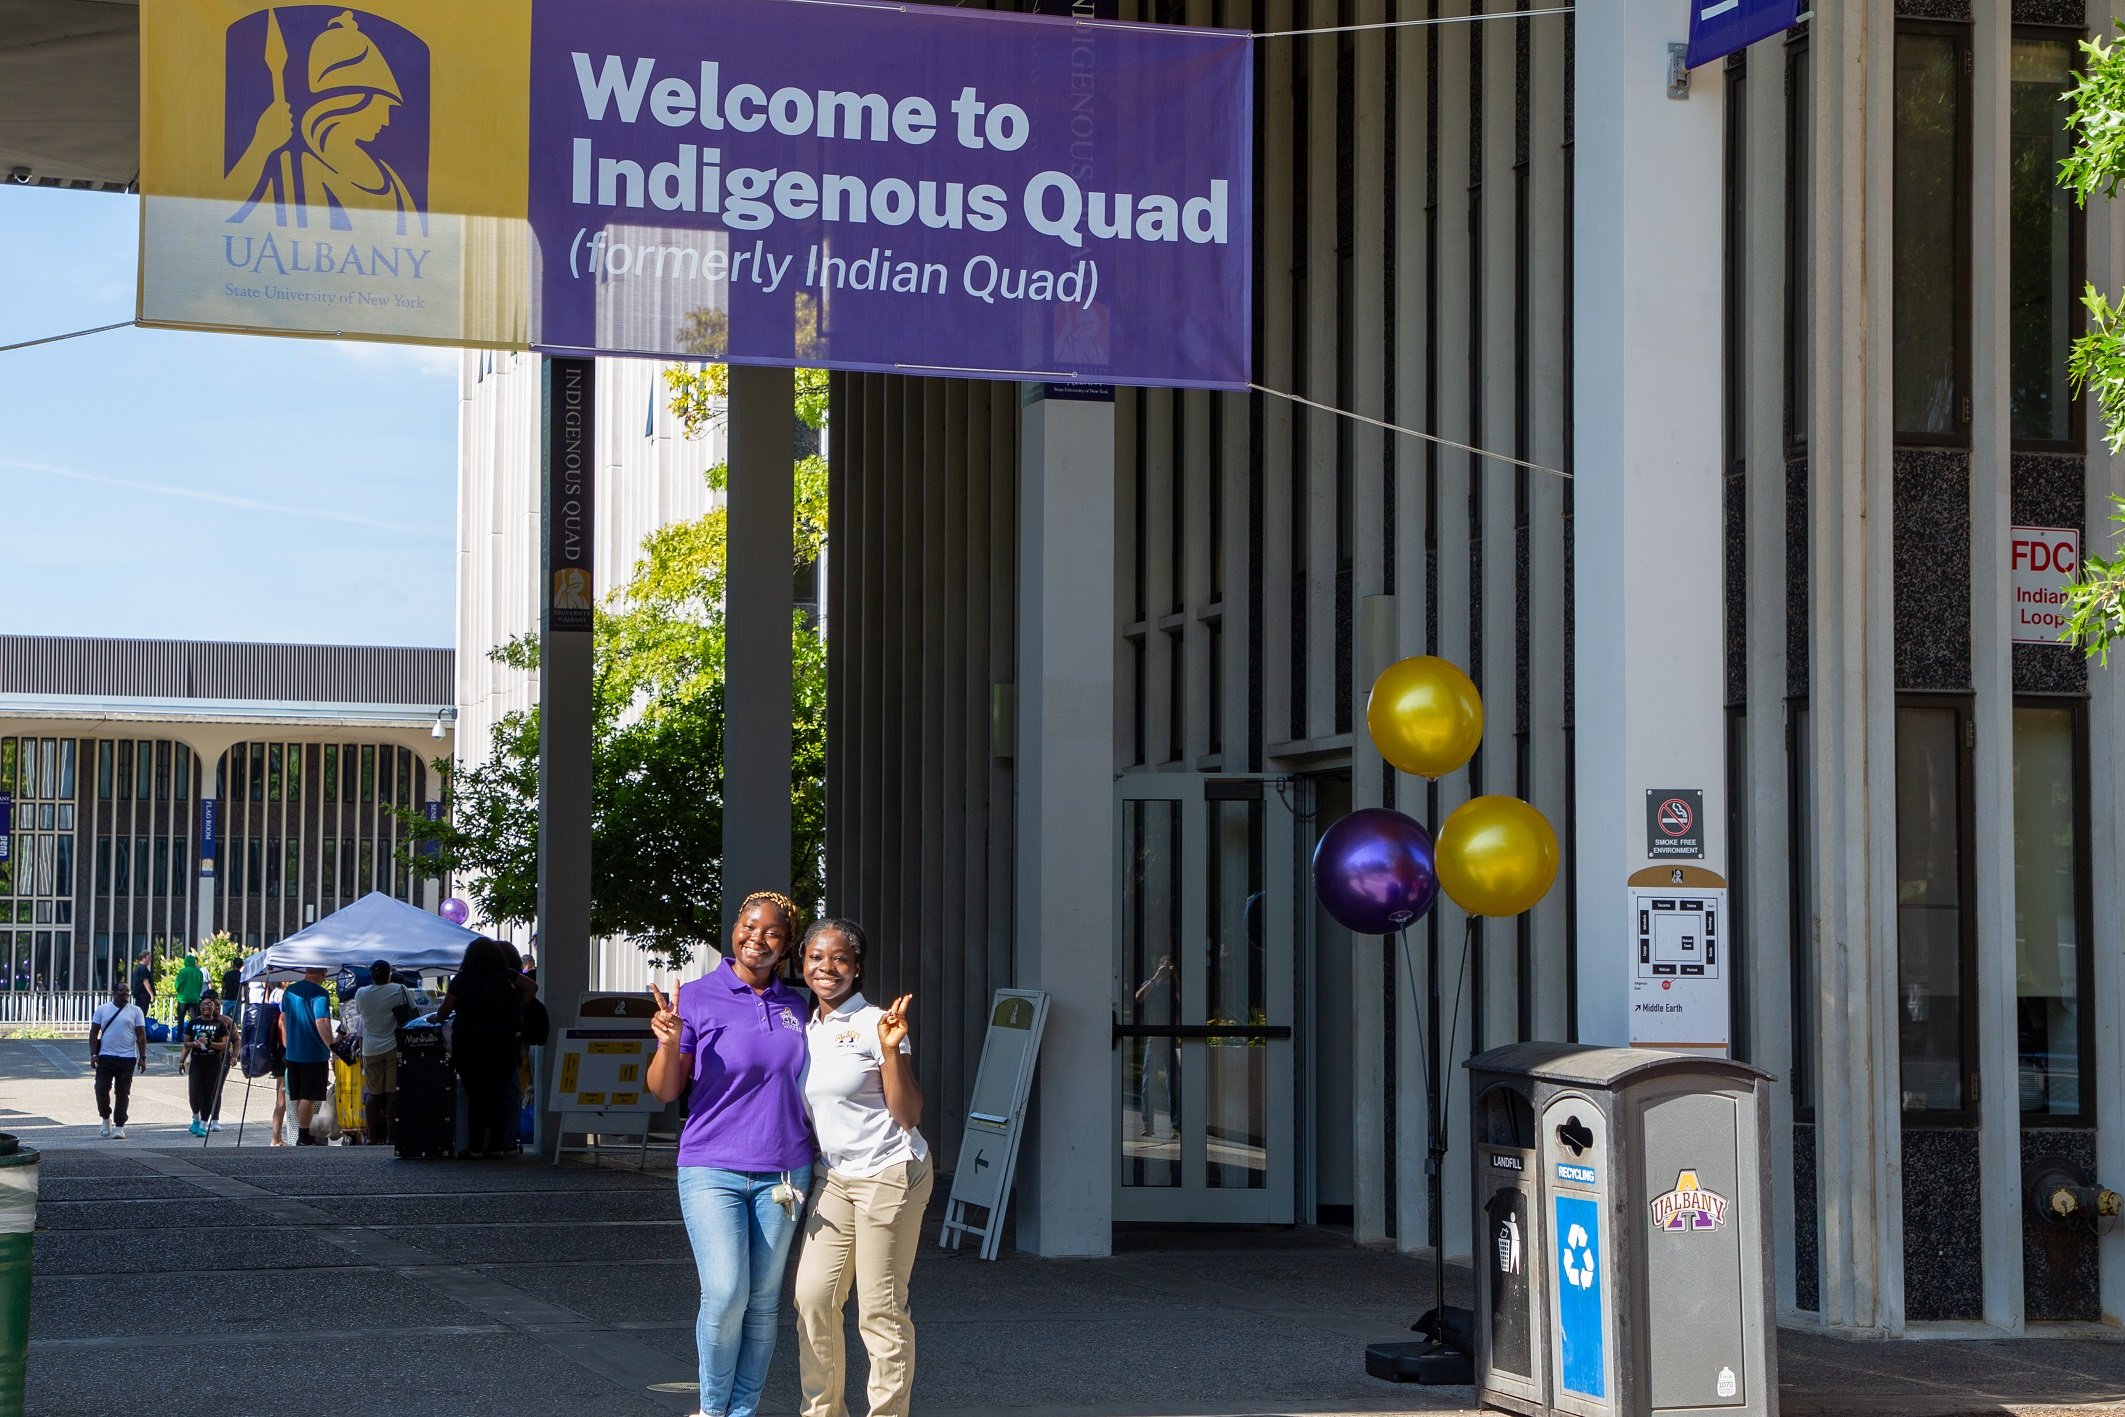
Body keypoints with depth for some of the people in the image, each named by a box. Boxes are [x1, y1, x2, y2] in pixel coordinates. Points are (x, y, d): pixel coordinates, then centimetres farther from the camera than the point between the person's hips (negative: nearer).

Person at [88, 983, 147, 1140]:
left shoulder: (136, 1011, 4)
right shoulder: (102, 1009, 7)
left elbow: (141, 1036, 4)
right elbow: (94, 1032, 7)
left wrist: (142, 1058, -3)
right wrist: (93, 1054, -4)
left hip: (127, 1058, -1)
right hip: (105, 1056, 1)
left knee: (123, 1093, 1)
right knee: (101, 1089, -5)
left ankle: (119, 1126, 9)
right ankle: (106, 1117, 19)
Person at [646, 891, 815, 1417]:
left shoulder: (795, 1007, 9)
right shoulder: (697, 997, -3)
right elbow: (664, 1090, -5)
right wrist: (669, 1044, -22)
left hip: (782, 1171, 4)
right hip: (712, 1170, -4)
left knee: (763, 1300, 5)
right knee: (725, 1294, -13)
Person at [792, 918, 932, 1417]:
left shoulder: (874, 1024, -9)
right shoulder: (806, 1029, 11)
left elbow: (907, 1114, -12)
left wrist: (891, 1049, -22)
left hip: (889, 1174, -7)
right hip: (835, 1178, 7)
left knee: (881, 1308, -5)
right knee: (813, 1297, 0)